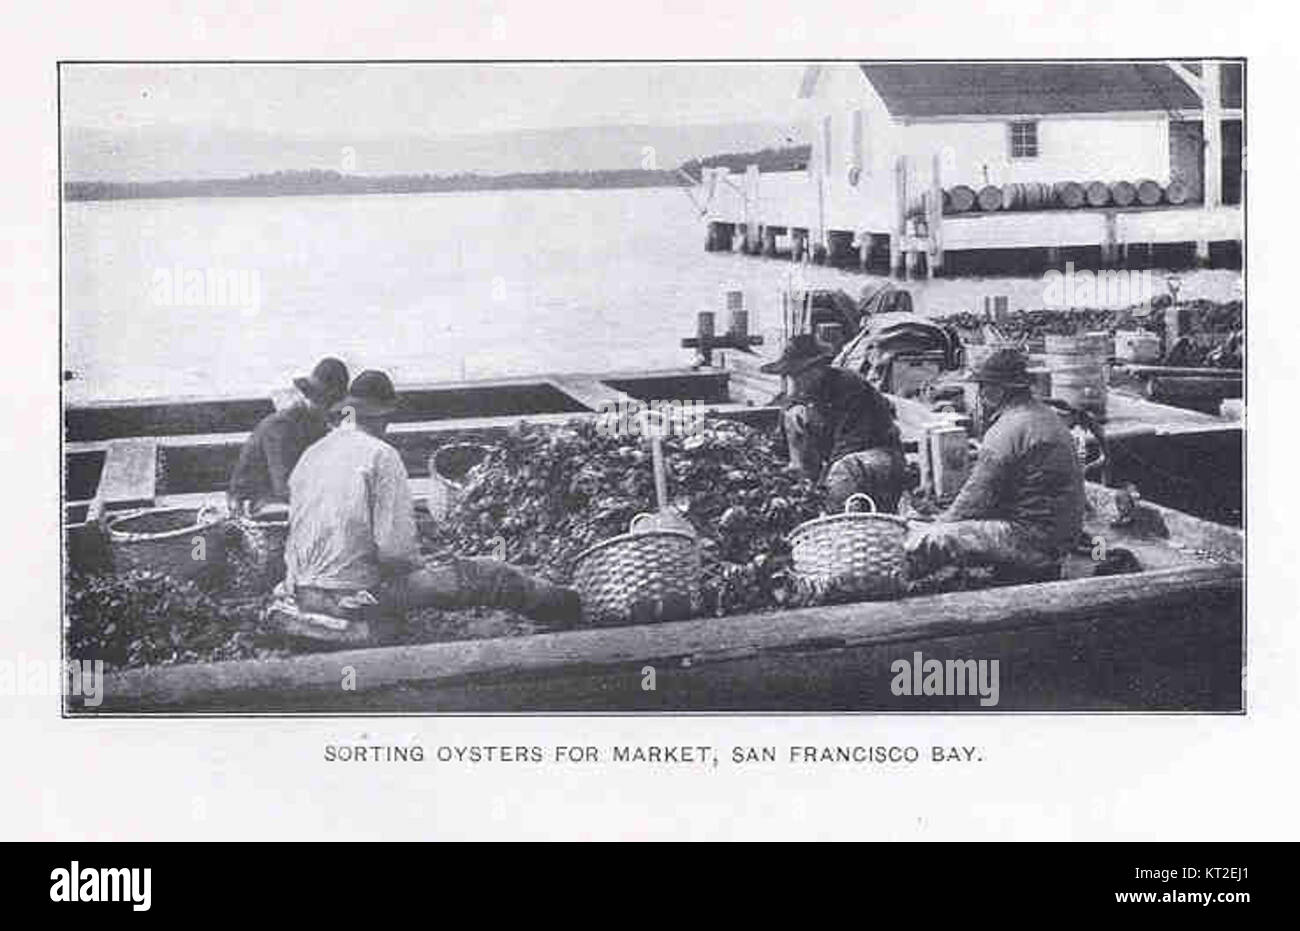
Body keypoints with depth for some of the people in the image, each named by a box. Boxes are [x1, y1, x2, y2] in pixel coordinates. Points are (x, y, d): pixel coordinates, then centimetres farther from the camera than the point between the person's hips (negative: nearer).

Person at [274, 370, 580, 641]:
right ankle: (555, 602, 17)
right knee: (481, 576, 2)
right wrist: (417, 566, 2)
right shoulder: (380, 455, -13)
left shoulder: (309, 455, 8)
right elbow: (395, 549, -19)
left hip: (304, 596, 7)